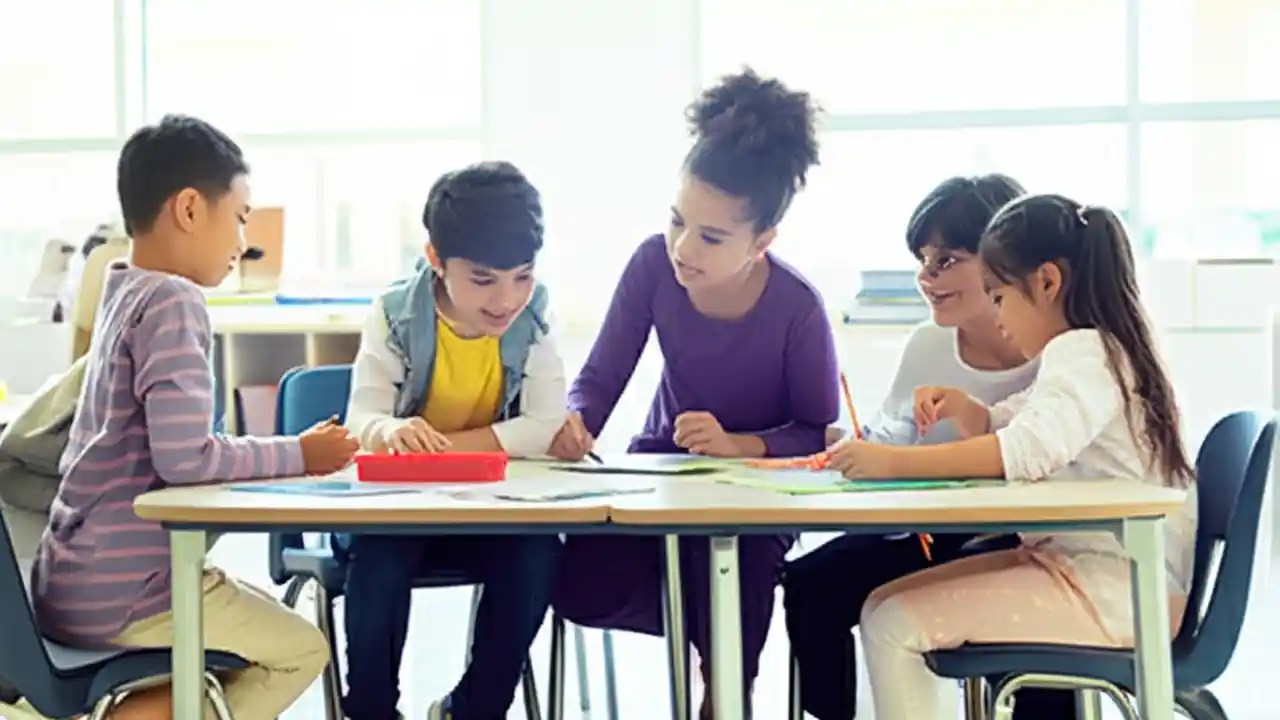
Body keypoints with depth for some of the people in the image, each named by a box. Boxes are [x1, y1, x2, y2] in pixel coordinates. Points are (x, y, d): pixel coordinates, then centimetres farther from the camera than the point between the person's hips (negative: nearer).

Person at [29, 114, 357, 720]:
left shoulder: (123, 294, 11)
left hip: (77, 580, 9)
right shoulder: (172, 301, -16)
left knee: (267, 617, 25)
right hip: (119, 591, -8)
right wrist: (299, 455, -11)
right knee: (301, 650, 8)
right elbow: (184, 456, -23)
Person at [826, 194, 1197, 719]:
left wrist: (893, 462, -33)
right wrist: (963, 409, 9)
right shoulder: (1089, 352, 19)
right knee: (883, 605, 9)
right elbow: (1003, 431, 32)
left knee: (894, 628, -17)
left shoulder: (1081, 351, -14)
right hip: (1075, 563, 11)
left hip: (1113, 591, -11)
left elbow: (1028, 450, -33)